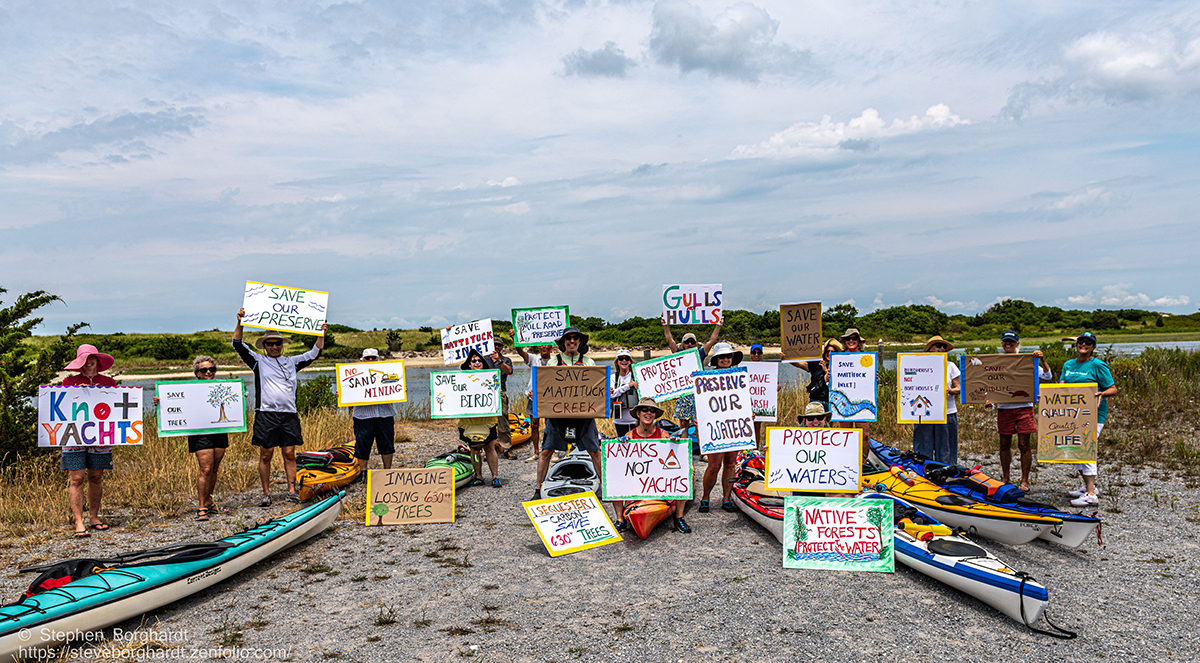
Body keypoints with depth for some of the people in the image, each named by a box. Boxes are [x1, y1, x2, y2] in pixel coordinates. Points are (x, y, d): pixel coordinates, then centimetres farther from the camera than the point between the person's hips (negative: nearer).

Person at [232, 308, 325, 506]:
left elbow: (314, 353, 20)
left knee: (289, 453, 1)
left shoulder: (292, 362, 18)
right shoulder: (258, 361, 11)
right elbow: (238, 345, 3)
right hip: (265, 414, -2)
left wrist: (322, 333, 11)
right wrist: (240, 322, -8)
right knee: (266, 454, 0)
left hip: (289, 415, 2)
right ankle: (266, 493, 7)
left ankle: (292, 490, 6)